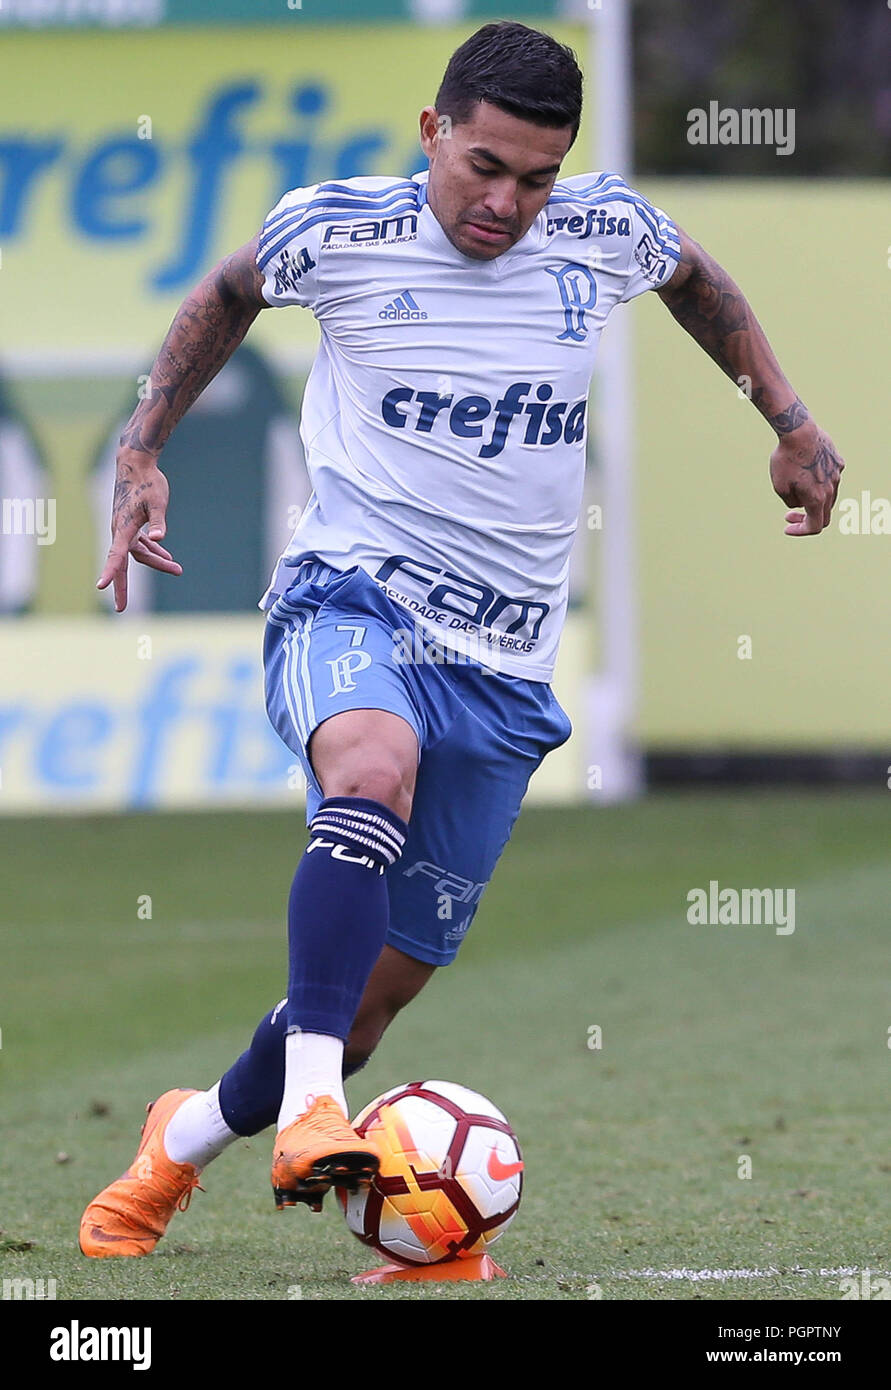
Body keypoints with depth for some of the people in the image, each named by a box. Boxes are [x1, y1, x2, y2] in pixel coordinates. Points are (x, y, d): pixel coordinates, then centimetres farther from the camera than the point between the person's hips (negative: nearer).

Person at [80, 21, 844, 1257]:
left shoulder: (605, 231, 0)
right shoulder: (332, 230, -6)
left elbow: (694, 279, 24)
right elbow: (228, 296, 16)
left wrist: (788, 421, 21)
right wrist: (142, 454, 9)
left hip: (504, 668, 4)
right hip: (349, 600, -3)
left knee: (385, 984, 5)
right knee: (374, 767, -40)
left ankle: (187, 1137, 32)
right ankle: (310, 1111, -47)